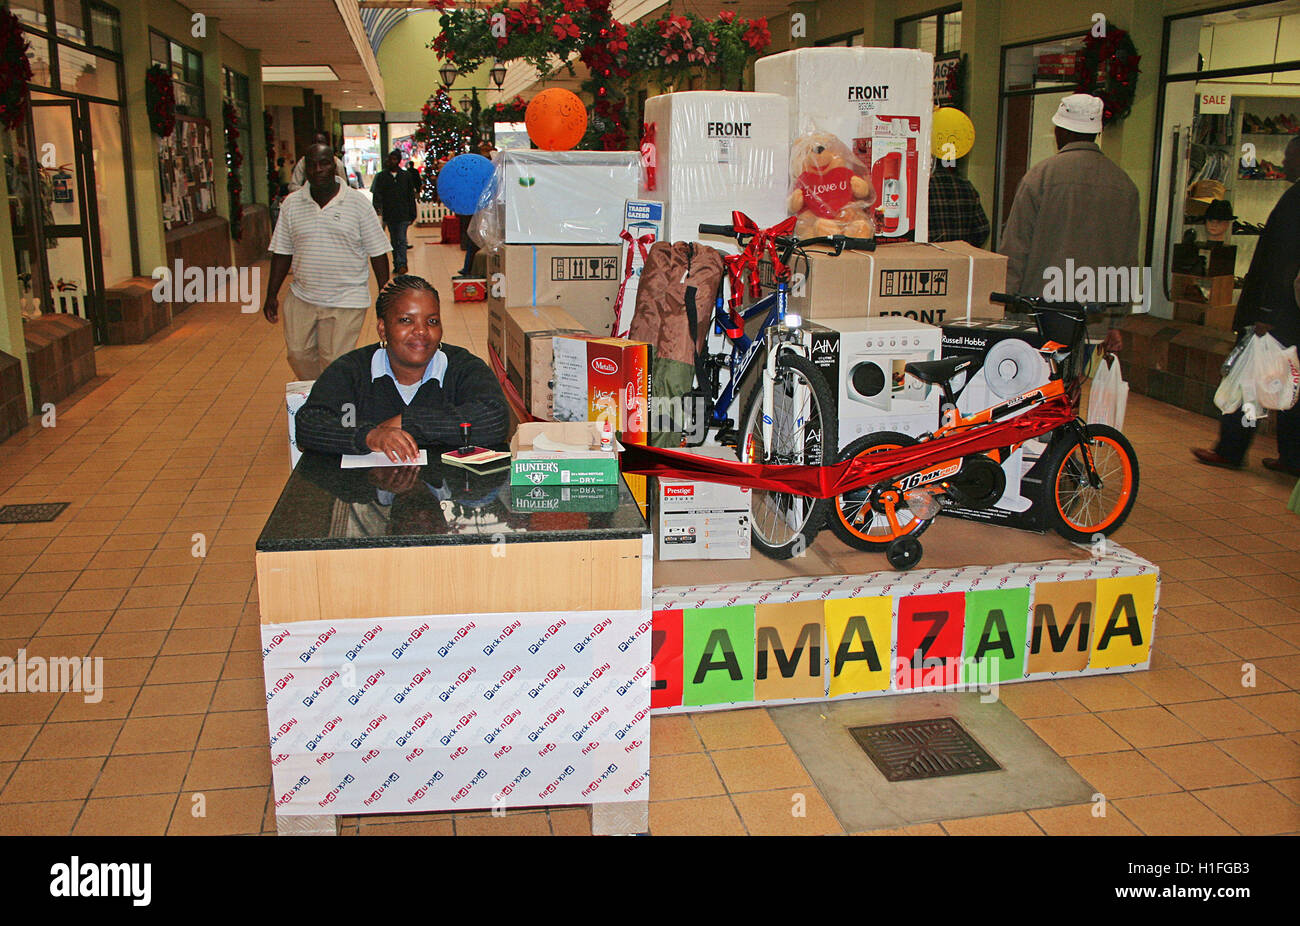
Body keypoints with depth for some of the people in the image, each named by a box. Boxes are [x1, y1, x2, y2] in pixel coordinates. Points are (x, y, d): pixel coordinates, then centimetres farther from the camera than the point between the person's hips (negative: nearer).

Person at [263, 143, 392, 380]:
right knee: (298, 355, 8)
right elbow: (282, 253, 10)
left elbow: (378, 252, -1)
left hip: (345, 300, -4)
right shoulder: (291, 203, 6)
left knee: (335, 363, -4)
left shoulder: (358, 202, -3)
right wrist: (272, 295, 8)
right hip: (301, 298, 4)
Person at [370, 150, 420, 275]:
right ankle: (397, 264, 15)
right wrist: (377, 207, -18)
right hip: (389, 214, 2)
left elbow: (411, 195, 7)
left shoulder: (407, 175, 5)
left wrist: (412, 214, 5)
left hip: (403, 214, -2)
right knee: (394, 240, 9)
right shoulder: (381, 176, 6)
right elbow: (377, 194, 0)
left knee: (401, 240, -10)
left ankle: (401, 264, -12)